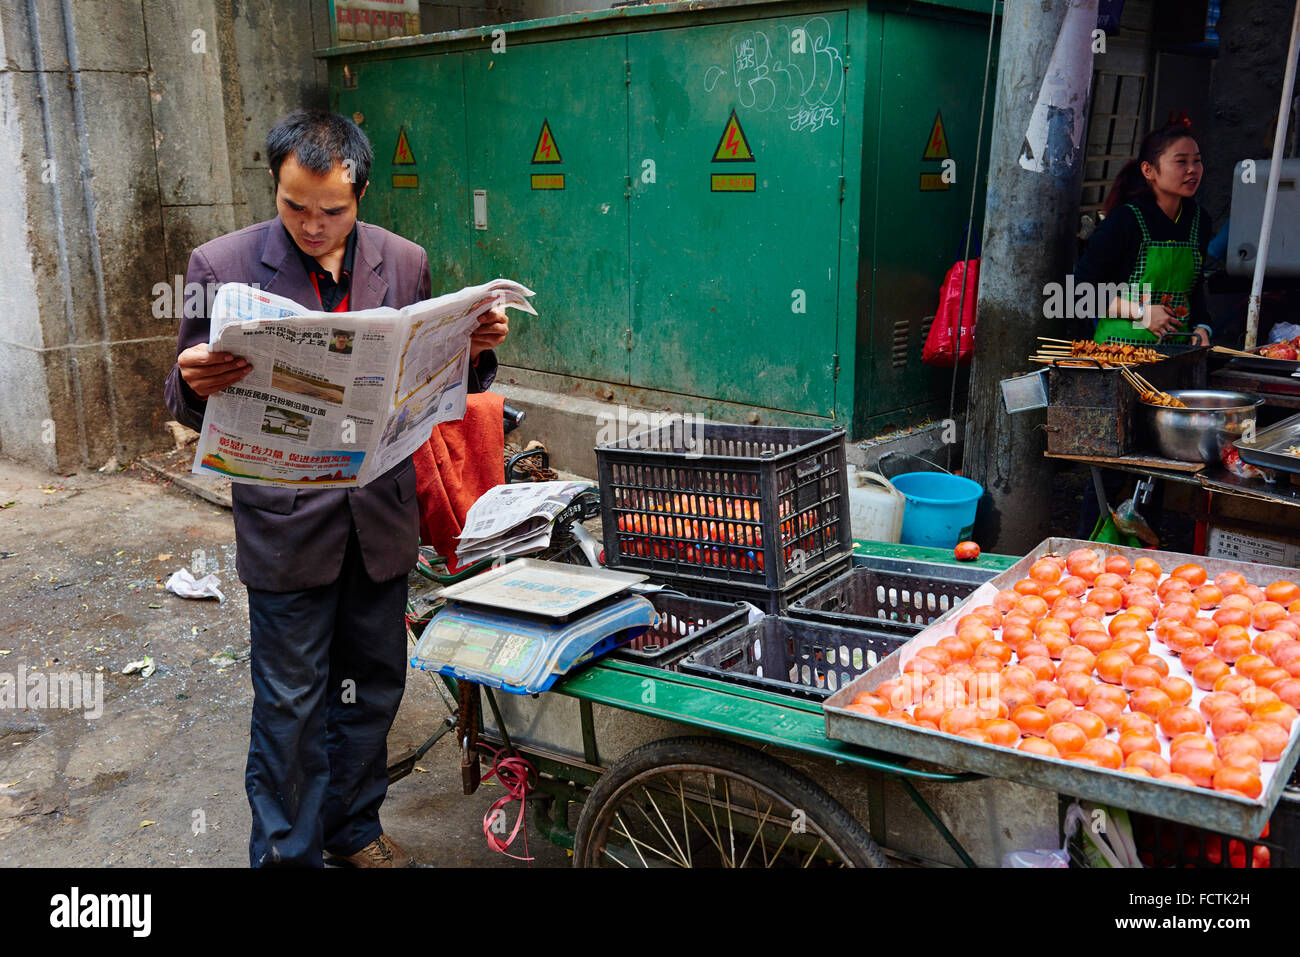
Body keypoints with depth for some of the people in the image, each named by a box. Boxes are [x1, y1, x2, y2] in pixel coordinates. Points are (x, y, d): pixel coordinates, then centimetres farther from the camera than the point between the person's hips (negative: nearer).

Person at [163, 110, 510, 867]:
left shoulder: (404, 262, 0)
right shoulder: (222, 265, -7)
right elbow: (190, 405, -5)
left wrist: (473, 349, -13)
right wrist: (196, 384, -28)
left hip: (380, 516, 3)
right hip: (286, 521, -3)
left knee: (372, 687, 17)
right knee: (290, 705, 8)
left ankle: (355, 826, 39)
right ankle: (287, 852, 29)